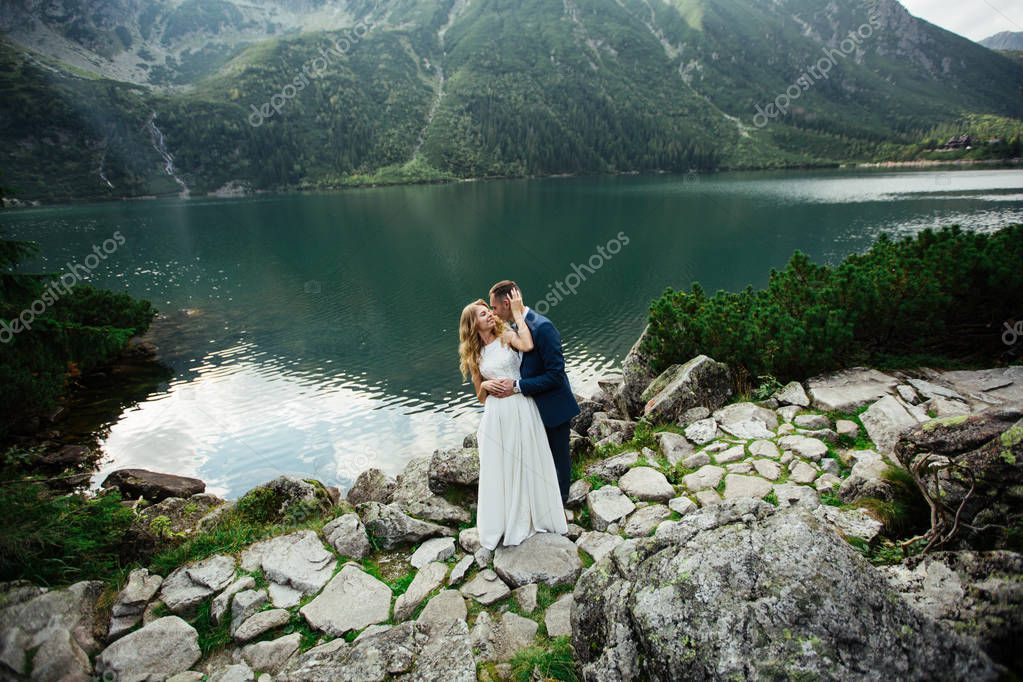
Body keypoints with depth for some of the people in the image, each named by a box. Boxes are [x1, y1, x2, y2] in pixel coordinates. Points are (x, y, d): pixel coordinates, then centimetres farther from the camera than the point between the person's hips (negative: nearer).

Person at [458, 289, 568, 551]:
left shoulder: (507, 336, 0)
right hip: (496, 415, 2)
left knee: (529, 465, 10)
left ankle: (536, 515, 32)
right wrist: (486, 385, -8)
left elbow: (527, 345, -24)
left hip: (521, 409, -2)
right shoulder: (473, 356, 9)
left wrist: (517, 312, -15)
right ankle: (504, 523, 29)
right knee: (500, 469, 10)